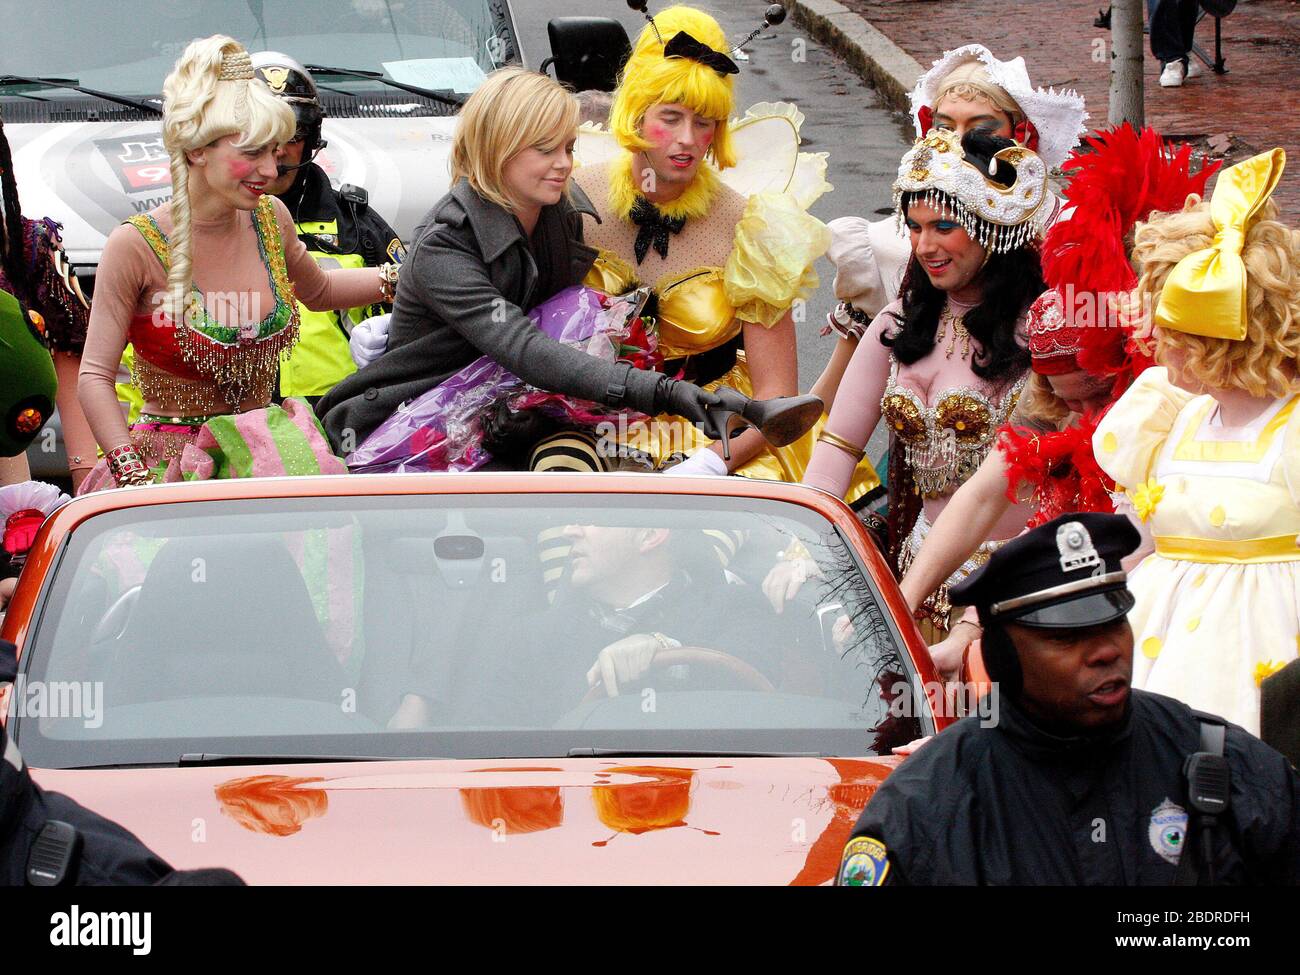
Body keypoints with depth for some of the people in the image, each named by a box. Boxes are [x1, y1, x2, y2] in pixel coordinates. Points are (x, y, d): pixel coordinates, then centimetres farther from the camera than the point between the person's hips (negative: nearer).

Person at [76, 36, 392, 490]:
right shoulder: (137, 244, -11)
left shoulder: (269, 219, 4)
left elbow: (317, 290, 28)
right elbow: (95, 377, -10)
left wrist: (400, 276, 14)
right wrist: (135, 478, -21)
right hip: (168, 460, -4)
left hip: (263, 456, 4)